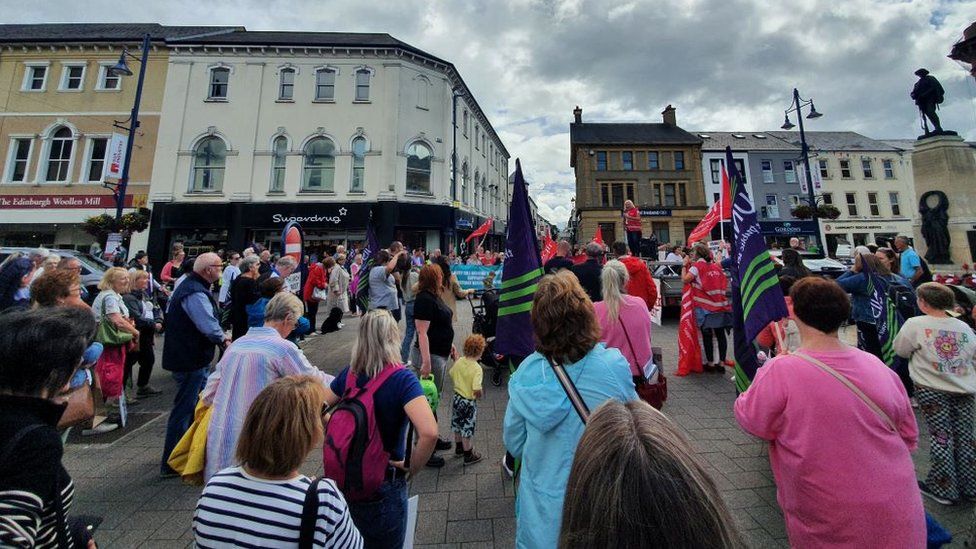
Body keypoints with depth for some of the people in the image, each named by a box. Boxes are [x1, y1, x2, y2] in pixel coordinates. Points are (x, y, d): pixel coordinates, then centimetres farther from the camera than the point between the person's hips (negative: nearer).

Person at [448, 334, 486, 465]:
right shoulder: (477, 368, -27)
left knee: (457, 425, 24)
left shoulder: (459, 361, -9)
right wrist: (479, 395, -10)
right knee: (467, 429, 11)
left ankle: (459, 448, 46)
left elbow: (451, 374, 8)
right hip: (469, 402, -6)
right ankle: (468, 455, 29)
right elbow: (476, 390, -31)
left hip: (456, 398, 6)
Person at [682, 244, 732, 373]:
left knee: (707, 335, 3)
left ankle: (710, 363, 8)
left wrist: (685, 265, -1)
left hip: (705, 307, -5)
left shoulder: (697, 266, -6)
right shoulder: (716, 266, 11)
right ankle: (721, 363, 16)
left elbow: (685, 279, -14)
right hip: (721, 305, 5)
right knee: (720, 334, 9)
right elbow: (724, 284, 17)